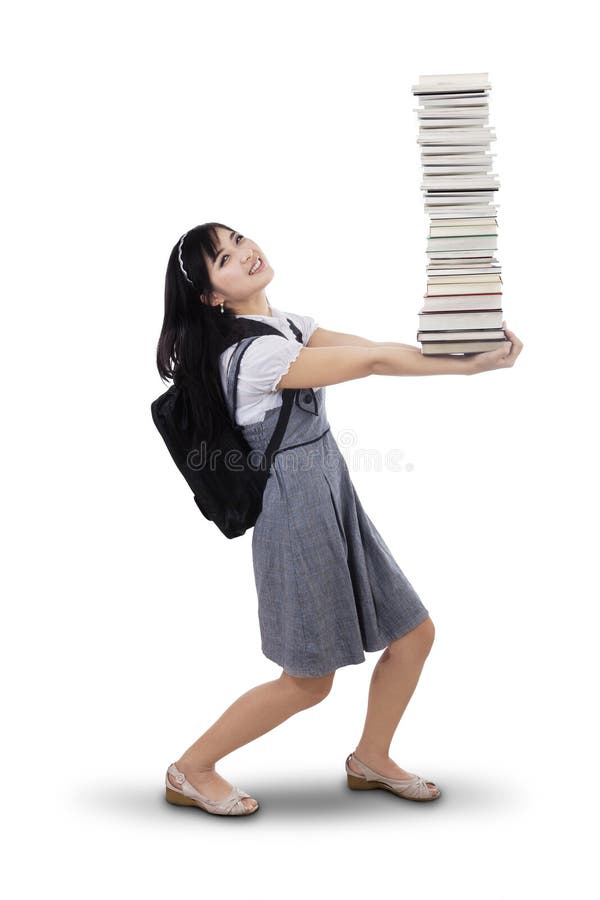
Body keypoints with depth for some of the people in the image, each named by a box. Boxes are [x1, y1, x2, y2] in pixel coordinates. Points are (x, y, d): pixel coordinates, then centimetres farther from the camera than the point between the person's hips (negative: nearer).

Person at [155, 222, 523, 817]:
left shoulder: (284, 324, 9)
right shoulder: (251, 353, -21)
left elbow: (375, 348, -1)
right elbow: (373, 362, -21)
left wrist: (472, 347, -14)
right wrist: (473, 365, -15)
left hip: (335, 499, 9)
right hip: (297, 509, -9)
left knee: (414, 634, 13)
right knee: (309, 682, 3)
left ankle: (371, 759, 34)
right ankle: (190, 772, 19)